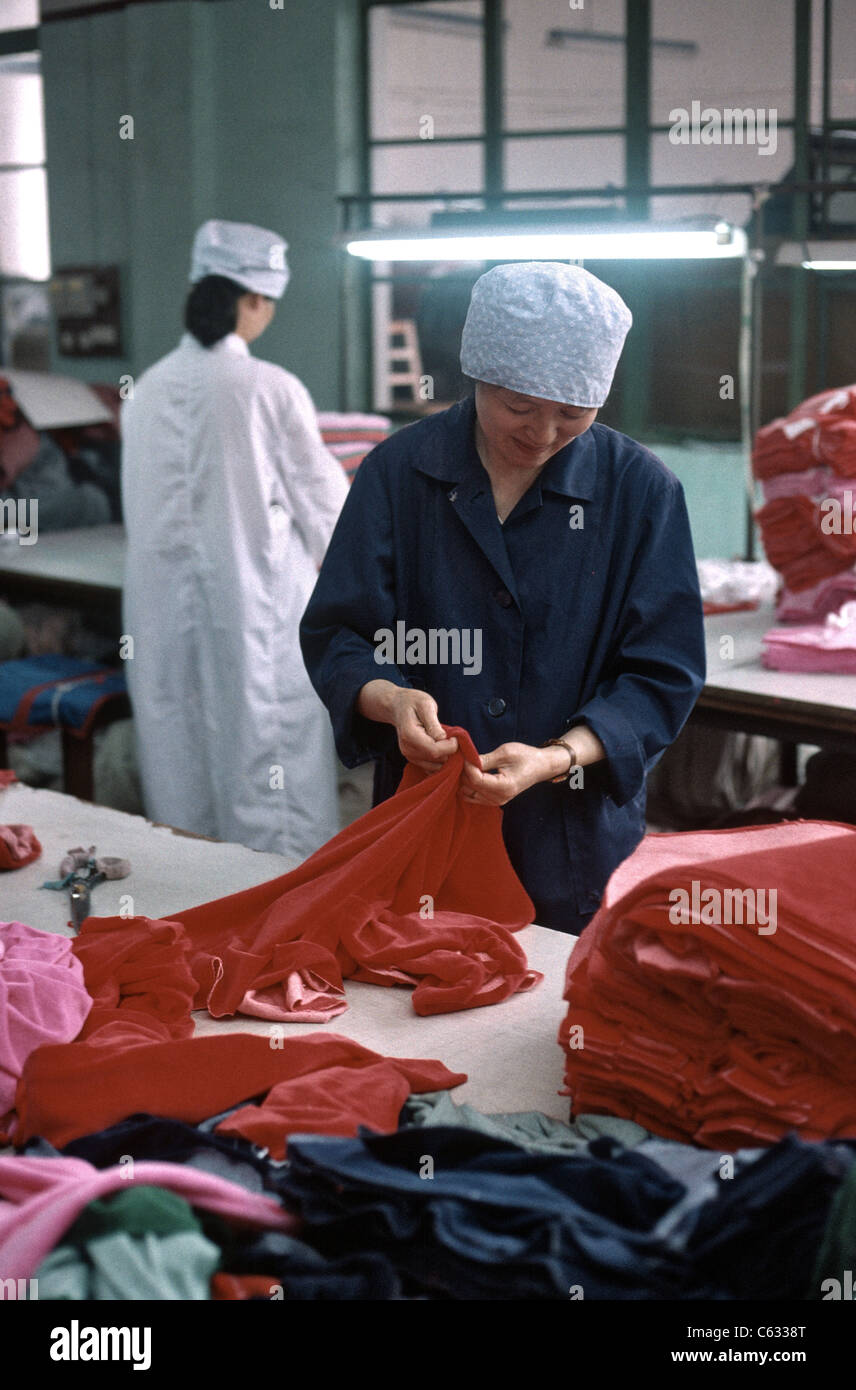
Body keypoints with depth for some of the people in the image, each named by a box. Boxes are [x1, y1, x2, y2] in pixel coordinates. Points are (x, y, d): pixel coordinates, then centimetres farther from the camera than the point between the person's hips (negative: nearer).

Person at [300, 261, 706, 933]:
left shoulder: (642, 490, -6)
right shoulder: (400, 469, -3)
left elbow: (660, 675, -7)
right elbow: (334, 634, -2)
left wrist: (556, 759, -23)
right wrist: (389, 698, -24)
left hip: (579, 843, -1)